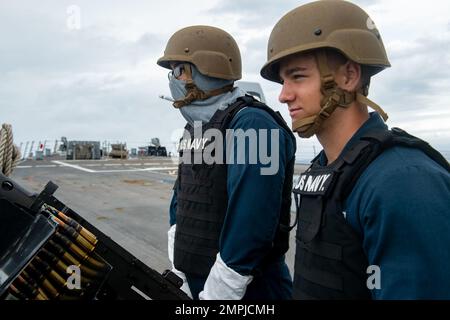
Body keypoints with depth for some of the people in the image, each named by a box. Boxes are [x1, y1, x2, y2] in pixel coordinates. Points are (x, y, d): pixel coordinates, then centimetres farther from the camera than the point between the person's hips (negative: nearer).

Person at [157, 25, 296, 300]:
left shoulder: (252, 126, -19)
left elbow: (249, 231, -25)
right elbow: (180, 209, 11)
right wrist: (182, 282, 6)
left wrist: (213, 294, -18)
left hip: (245, 290, -7)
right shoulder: (195, 129, 8)